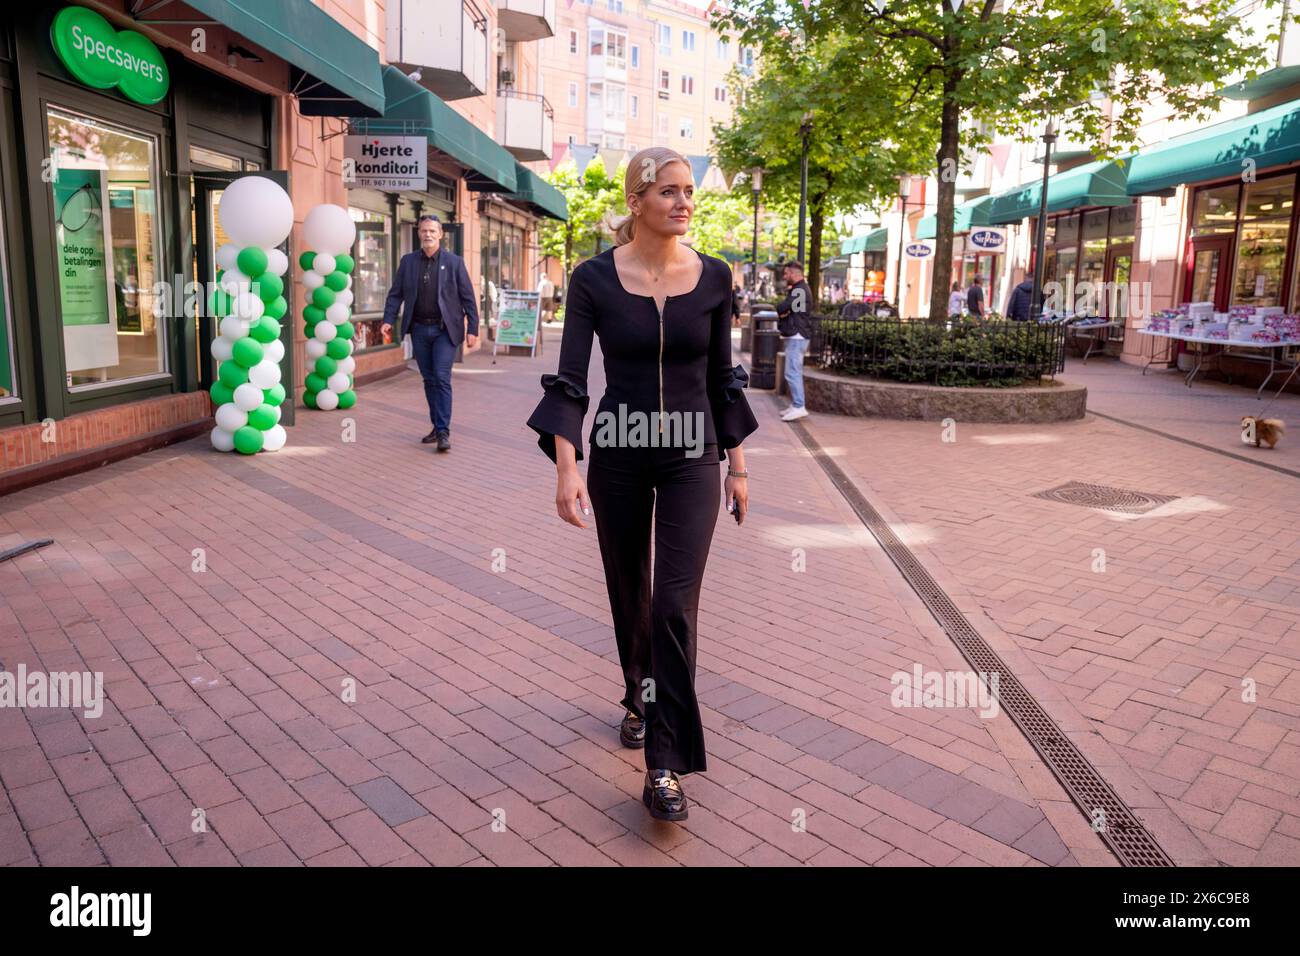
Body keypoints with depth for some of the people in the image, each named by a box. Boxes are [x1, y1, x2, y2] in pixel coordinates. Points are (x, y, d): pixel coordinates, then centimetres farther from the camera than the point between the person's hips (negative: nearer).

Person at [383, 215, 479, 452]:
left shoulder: (454, 262, -1)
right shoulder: (408, 261, 7)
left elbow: (467, 297, -1)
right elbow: (395, 293, 6)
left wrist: (472, 329, -6)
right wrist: (388, 320, -8)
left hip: (445, 330, -3)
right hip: (419, 329, 4)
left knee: (442, 378, -10)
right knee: (429, 379, 10)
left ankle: (444, 432, -8)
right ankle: (437, 426, 20)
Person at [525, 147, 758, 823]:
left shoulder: (712, 278, -1)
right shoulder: (594, 279, -6)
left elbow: (721, 377, 6)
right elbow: (569, 379, -11)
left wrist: (737, 466, 8)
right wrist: (566, 467, -22)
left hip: (691, 458, 0)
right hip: (618, 456, 0)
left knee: (675, 605, -9)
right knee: (628, 594, 16)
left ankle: (665, 767, 0)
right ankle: (639, 699, 43)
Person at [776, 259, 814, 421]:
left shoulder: (800, 290, -15)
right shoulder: (797, 289, 19)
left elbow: (781, 308, -23)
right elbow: (784, 309, 15)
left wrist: (782, 306, -1)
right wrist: (783, 310, -7)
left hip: (797, 337, -11)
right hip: (794, 336, 11)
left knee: (792, 373, -12)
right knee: (794, 372, 13)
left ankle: (799, 407, -12)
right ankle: (795, 405, 19)